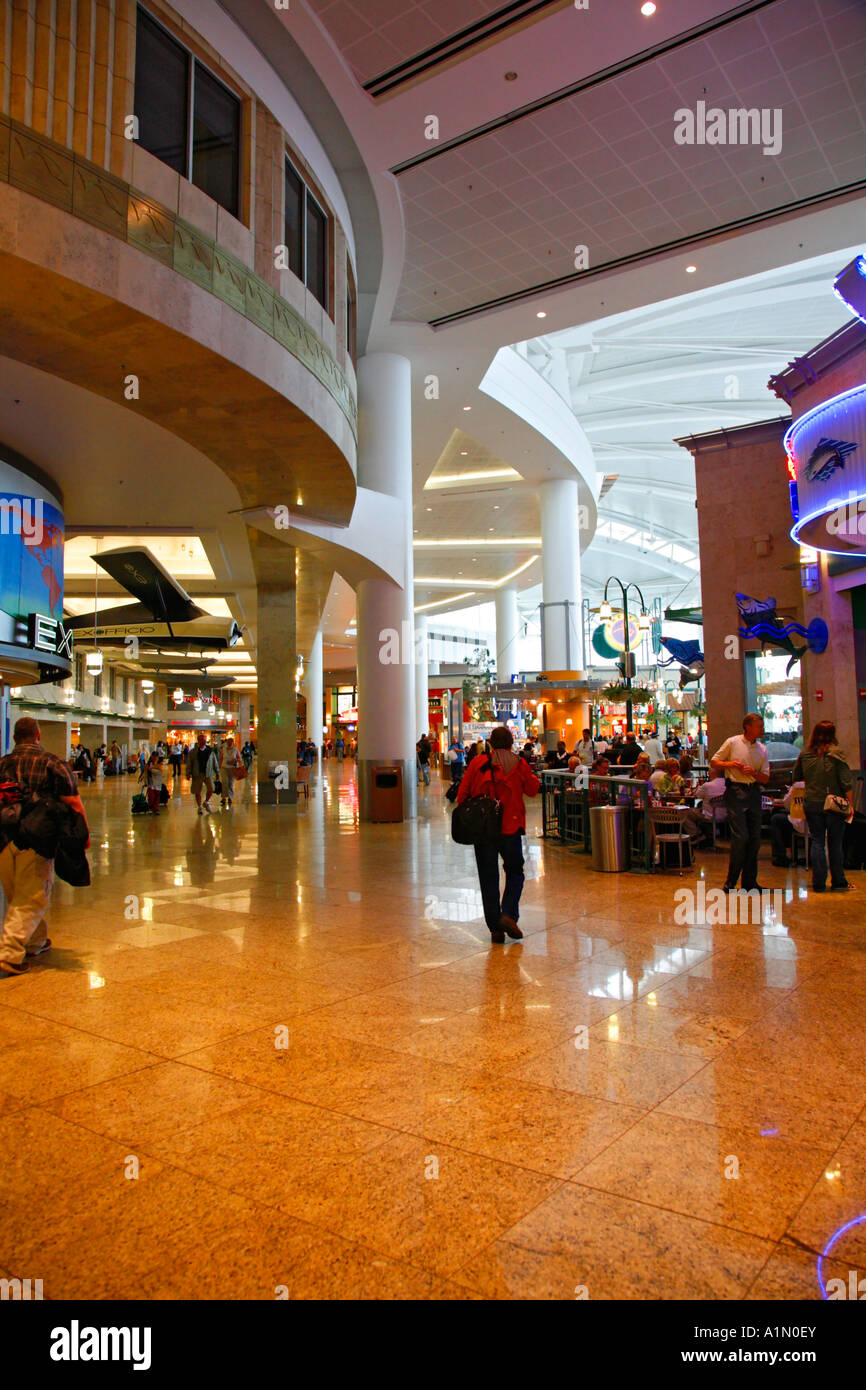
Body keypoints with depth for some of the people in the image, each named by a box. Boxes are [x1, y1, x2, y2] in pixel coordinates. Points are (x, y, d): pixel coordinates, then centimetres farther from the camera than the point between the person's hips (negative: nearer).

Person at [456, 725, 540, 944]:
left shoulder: (477, 764, -3)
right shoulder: (520, 765, -4)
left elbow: (462, 794, -3)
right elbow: (533, 789, 8)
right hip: (511, 828, 0)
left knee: (488, 878, 8)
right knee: (515, 873, 17)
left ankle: (495, 927, 8)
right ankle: (508, 914, -3)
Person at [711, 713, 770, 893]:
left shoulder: (762, 749, 12)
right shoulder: (732, 743, -1)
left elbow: (765, 778, 10)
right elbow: (713, 763, 5)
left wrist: (753, 772, -10)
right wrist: (729, 764, -12)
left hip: (754, 792, 5)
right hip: (735, 792, -5)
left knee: (755, 838, 4)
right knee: (740, 836, -12)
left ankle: (749, 880, 15)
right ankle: (731, 880, 0)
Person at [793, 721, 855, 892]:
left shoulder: (805, 754, -1)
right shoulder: (836, 753, -9)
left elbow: (796, 777, 12)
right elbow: (847, 782, -9)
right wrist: (850, 804, -4)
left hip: (811, 804, 2)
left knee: (817, 842, 7)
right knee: (835, 843, 8)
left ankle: (818, 883, 6)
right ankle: (839, 882, 15)